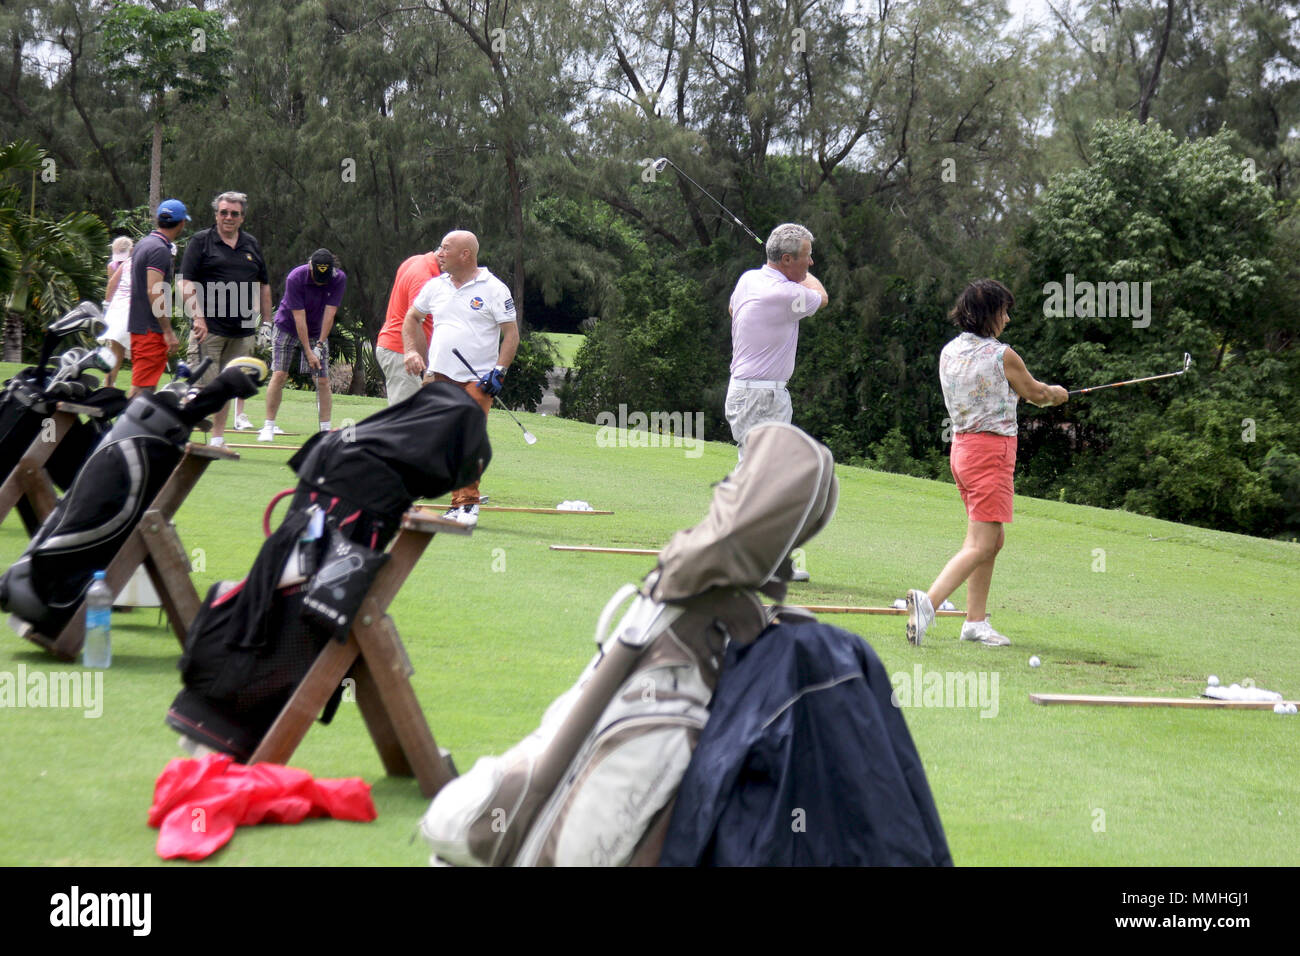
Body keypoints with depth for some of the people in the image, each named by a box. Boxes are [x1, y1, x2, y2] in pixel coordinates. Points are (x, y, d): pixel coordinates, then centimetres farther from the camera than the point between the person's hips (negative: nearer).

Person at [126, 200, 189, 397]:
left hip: (137, 326, 10)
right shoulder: (160, 249, -15)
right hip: (151, 329, -10)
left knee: (141, 388, 14)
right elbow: (154, 291, -21)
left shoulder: (143, 244, 15)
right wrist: (168, 332, -21)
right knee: (142, 388, -10)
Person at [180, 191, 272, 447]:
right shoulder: (201, 241, 2)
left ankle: (218, 437, 14)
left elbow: (264, 285, 22)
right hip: (209, 328, -4)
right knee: (205, 384, -11)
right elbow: (186, 282, -4)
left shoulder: (252, 244, 14)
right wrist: (198, 317, -14)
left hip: (243, 330, 4)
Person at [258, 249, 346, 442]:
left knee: (323, 380, -5)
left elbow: (329, 313, -16)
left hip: (317, 332, 3)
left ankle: (325, 430, -1)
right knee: (279, 374, -12)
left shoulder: (339, 279, -18)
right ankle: (268, 428, -6)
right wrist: (308, 352, -25)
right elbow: (299, 318, -25)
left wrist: (320, 344, -18)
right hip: (287, 328, -3)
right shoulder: (295, 278, -26)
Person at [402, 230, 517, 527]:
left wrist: (499, 370, -10)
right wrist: (411, 350, 11)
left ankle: (466, 504, -1)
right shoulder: (435, 286, 13)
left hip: (477, 380, -4)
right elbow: (412, 317, 27)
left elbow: (511, 333, -1)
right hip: (438, 376, 4)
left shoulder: (494, 289, -1)